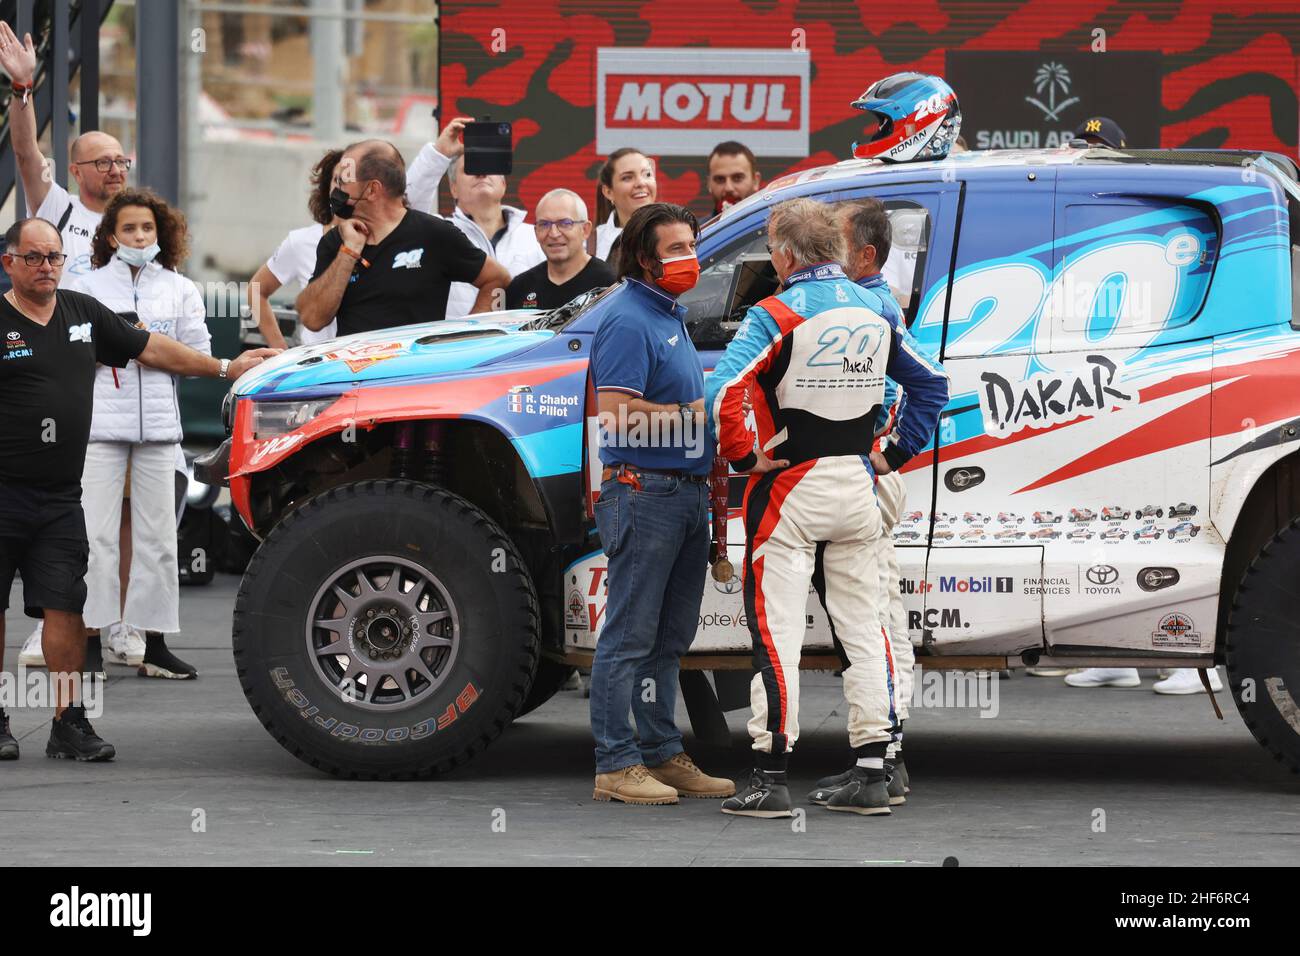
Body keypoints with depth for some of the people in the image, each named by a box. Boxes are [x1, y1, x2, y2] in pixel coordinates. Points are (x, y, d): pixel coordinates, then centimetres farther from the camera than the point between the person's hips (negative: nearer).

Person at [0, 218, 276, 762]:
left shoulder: (82, 313, 13)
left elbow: (151, 349, 22)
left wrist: (226, 369, 22)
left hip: (60, 497, 4)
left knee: (65, 605, -1)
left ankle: (69, 722, 3)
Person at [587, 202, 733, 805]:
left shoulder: (669, 313, 19)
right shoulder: (628, 319, -13)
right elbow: (617, 415, -22)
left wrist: (709, 407, 14)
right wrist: (693, 412, -14)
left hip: (686, 492, 10)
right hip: (642, 491, -10)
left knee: (669, 638, 13)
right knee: (630, 635, -7)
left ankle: (662, 755, 19)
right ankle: (616, 765, -5)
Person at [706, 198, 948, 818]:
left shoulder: (778, 315, -13)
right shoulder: (873, 313, 7)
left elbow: (724, 391, -25)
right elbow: (931, 383, 16)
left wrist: (743, 458, -13)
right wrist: (896, 455, 16)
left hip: (789, 488, -5)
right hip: (857, 487, 6)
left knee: (776, 629, -2)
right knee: (864, 627, 10)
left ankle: (771, 776, -3)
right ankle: (870, 776, 10)